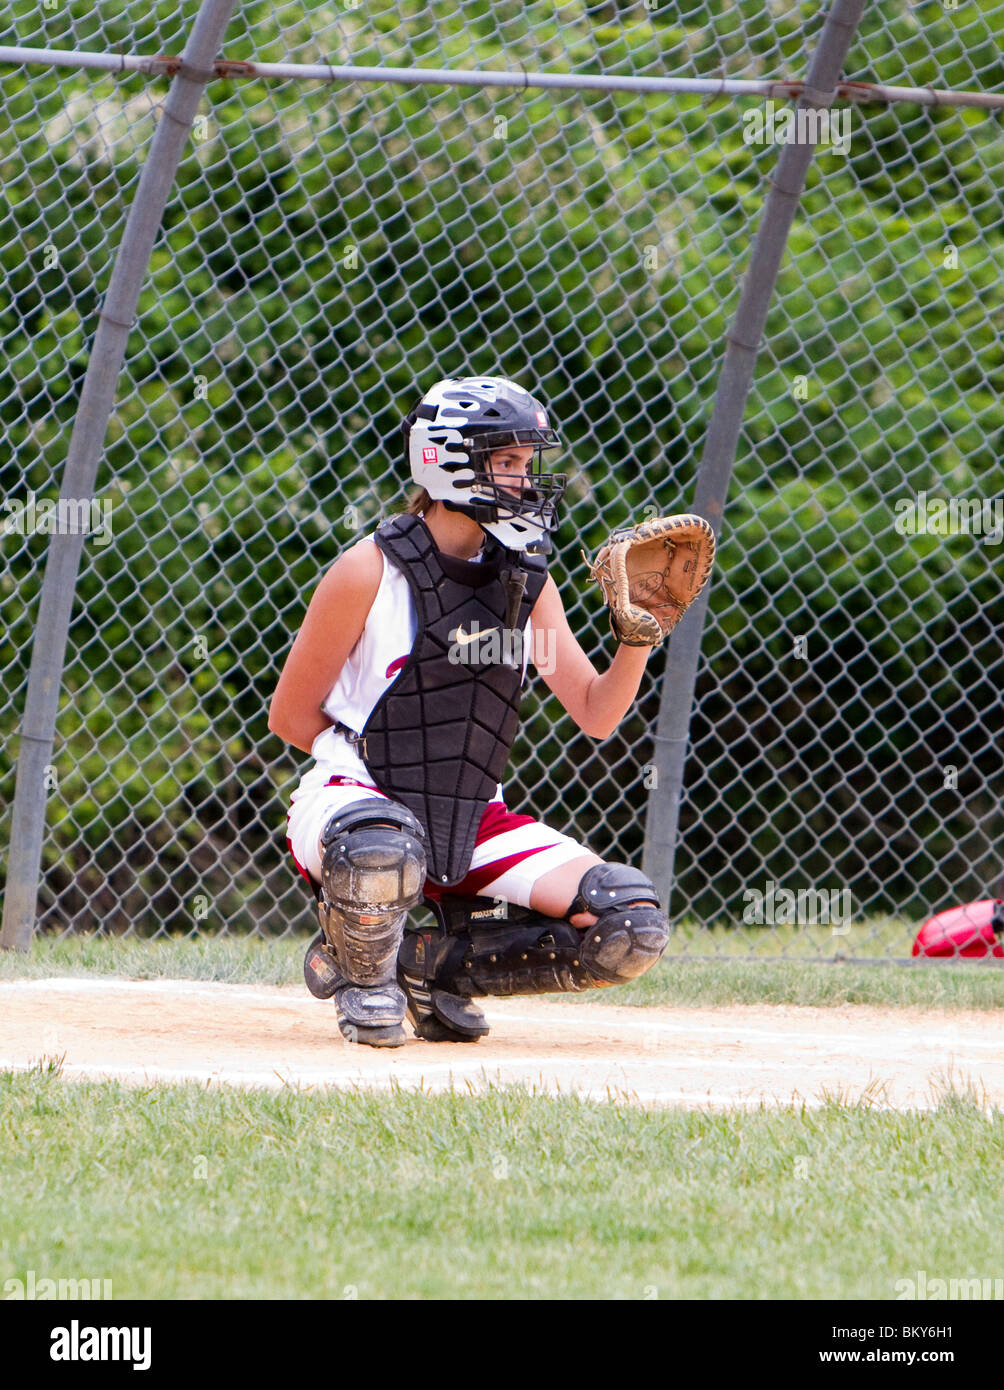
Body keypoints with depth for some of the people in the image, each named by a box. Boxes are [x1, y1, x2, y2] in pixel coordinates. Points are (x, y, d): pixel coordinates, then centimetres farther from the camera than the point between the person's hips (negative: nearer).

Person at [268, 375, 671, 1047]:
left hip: (472, 819, 5)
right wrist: (385, 760, -7)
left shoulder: (526, 582, 7)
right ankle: (363, 974, -8)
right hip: (355, 793, -5)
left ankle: (431, 966, 5)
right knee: (382, 851, -44)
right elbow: (290, 715, -3)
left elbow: (596, 714, 6)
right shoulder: (370, 570, -9)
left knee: (632, 927, -14)